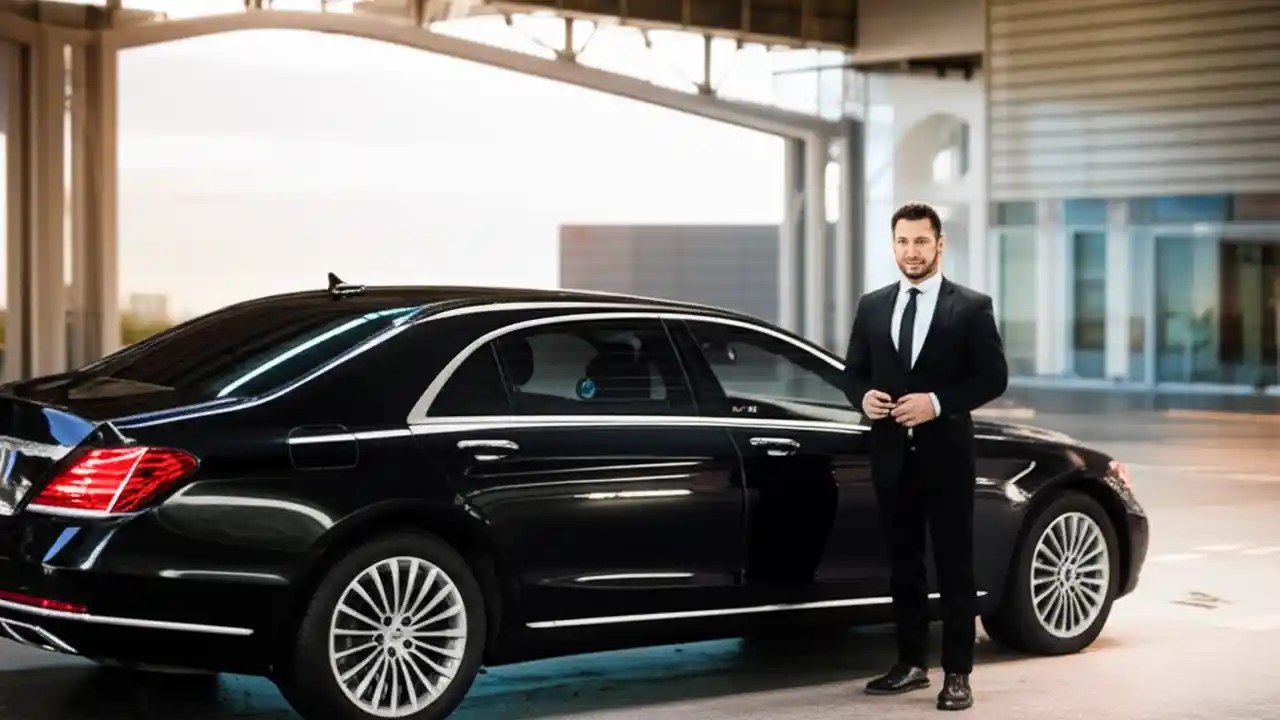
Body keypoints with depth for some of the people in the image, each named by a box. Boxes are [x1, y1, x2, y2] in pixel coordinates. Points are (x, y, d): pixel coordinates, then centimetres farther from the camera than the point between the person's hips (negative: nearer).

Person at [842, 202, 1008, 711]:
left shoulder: (971, 308, -2)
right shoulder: (872, 306, 10)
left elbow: (993, 377, -6)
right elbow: (853, 371, 14)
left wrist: (937, 402, -18)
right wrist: (864, 396, -8)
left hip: (946, 455, -4)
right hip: (892, 455, 4)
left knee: (954, 567, -1)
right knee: (903, 564, 11)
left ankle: (956, 674, 3)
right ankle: (910, 664, 21)